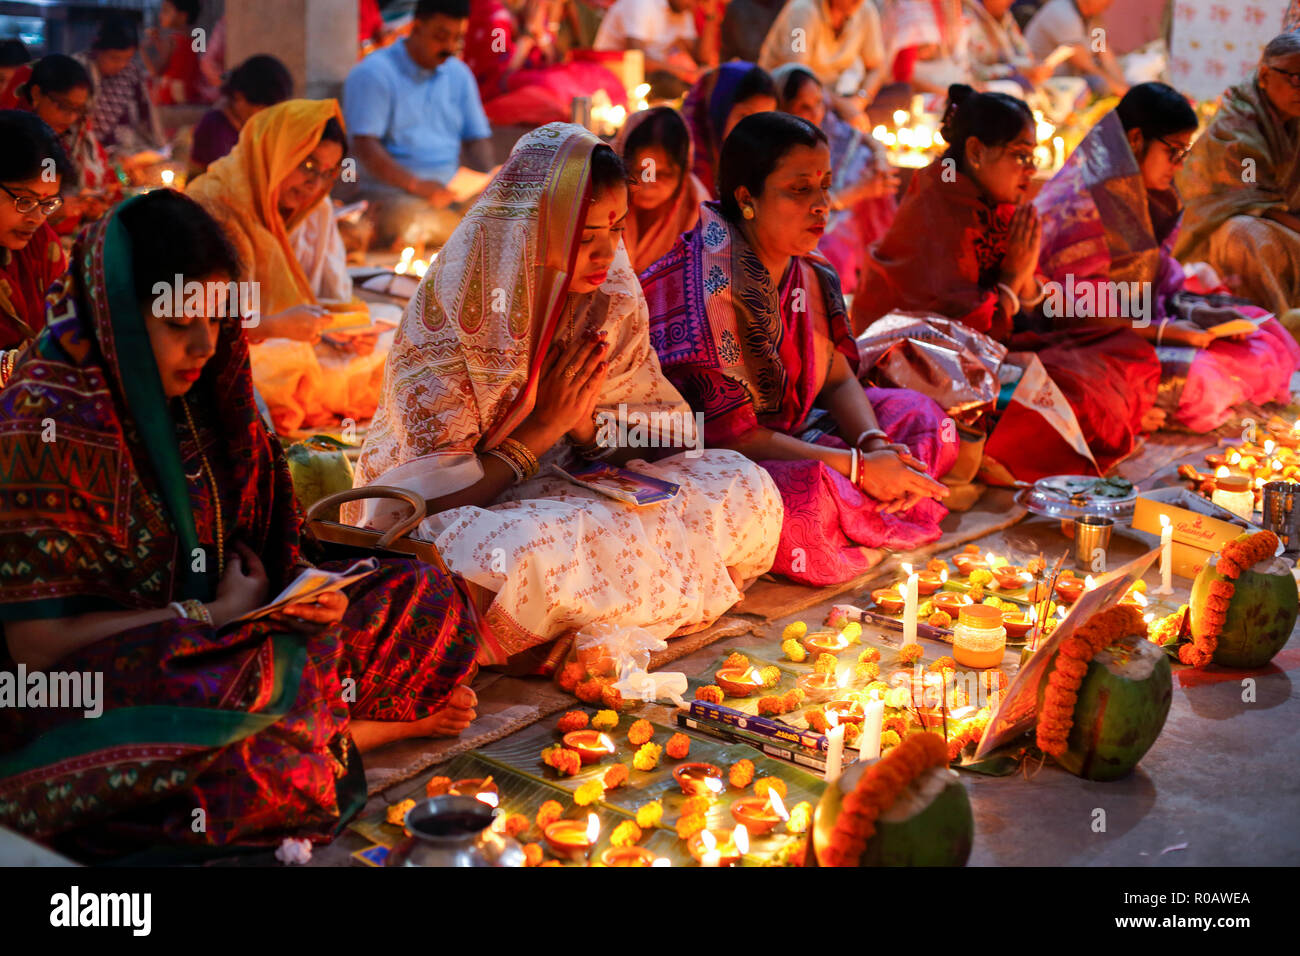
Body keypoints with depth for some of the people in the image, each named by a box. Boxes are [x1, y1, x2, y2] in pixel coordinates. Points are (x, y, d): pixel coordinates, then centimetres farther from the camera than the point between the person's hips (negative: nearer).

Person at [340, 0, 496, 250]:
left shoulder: (459, 73, 16)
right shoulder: (373, 73, -4)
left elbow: (478, 138, 17)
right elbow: (365, 146, -14)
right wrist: (417, 185, -25)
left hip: (450, 189, 7)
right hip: (392, 188, -7)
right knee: (405, 221, -41)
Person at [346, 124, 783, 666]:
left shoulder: (613, 302, -1)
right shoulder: (448, 318, -18)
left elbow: (669, 436, 5)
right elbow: (434, 495, -19)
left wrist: (586, 422, -15)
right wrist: (546, 426, -19)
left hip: (577, 498, 6)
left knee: (747, 489, -13)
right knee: (529, 550, -44)